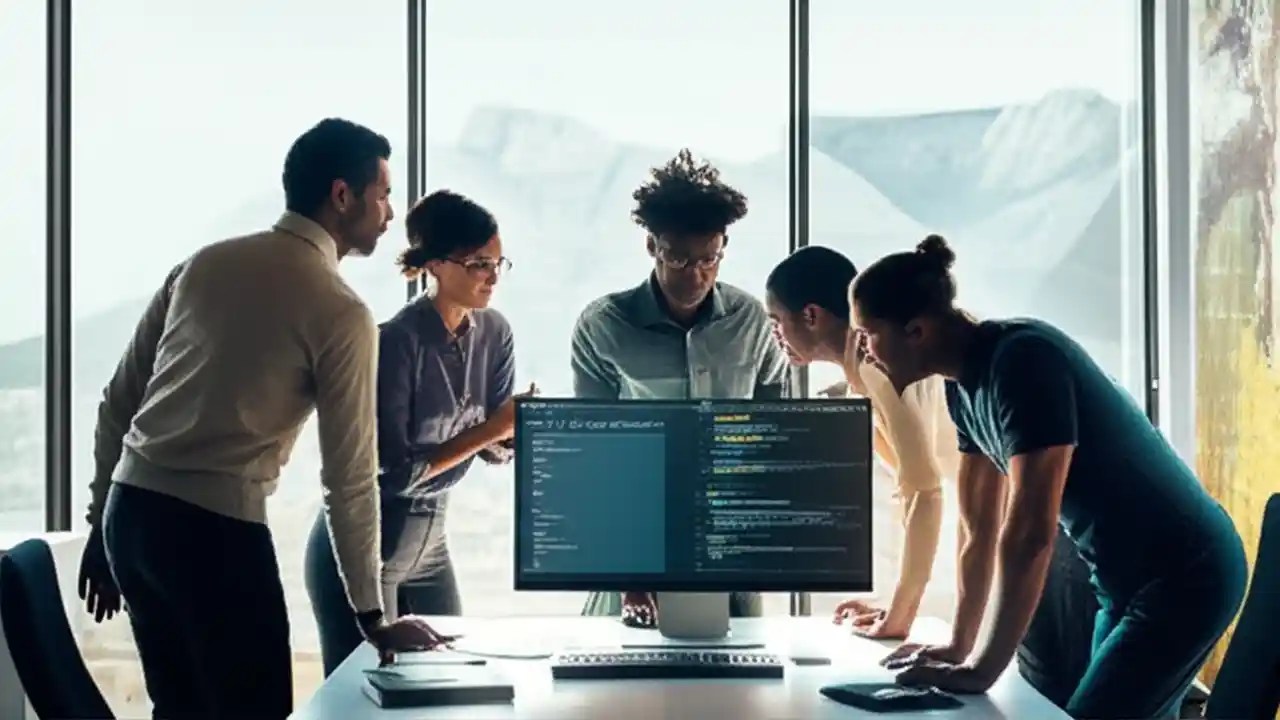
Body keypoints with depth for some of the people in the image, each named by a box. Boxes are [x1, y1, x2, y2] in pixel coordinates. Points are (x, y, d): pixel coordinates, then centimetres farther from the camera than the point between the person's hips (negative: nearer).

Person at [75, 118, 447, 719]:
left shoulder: (204, 263, 11)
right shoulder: (340, 313, -7)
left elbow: (117, 401, 13)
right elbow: (350, 477, -7)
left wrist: (102, 523, 21)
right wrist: (373, 617, 1)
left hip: (130, 510, 7)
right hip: (217, 529, -7)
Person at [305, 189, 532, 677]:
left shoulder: (494, 333, 0)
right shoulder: (397, 342, -21)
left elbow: (495, 449, 3)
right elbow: (395, 468, -22)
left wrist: (520, 431, -18)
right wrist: (488, 430, -22)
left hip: (430, 532, 7)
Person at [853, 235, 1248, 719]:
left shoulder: (1022, 361, -25)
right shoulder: (964, 384, 2)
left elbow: (1029, 533, -30)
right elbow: (979, 529, 8)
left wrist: (981, 669, -27)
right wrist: (959, 647, 9)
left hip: (1183, 575, -9)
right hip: (1126, 578, 9)